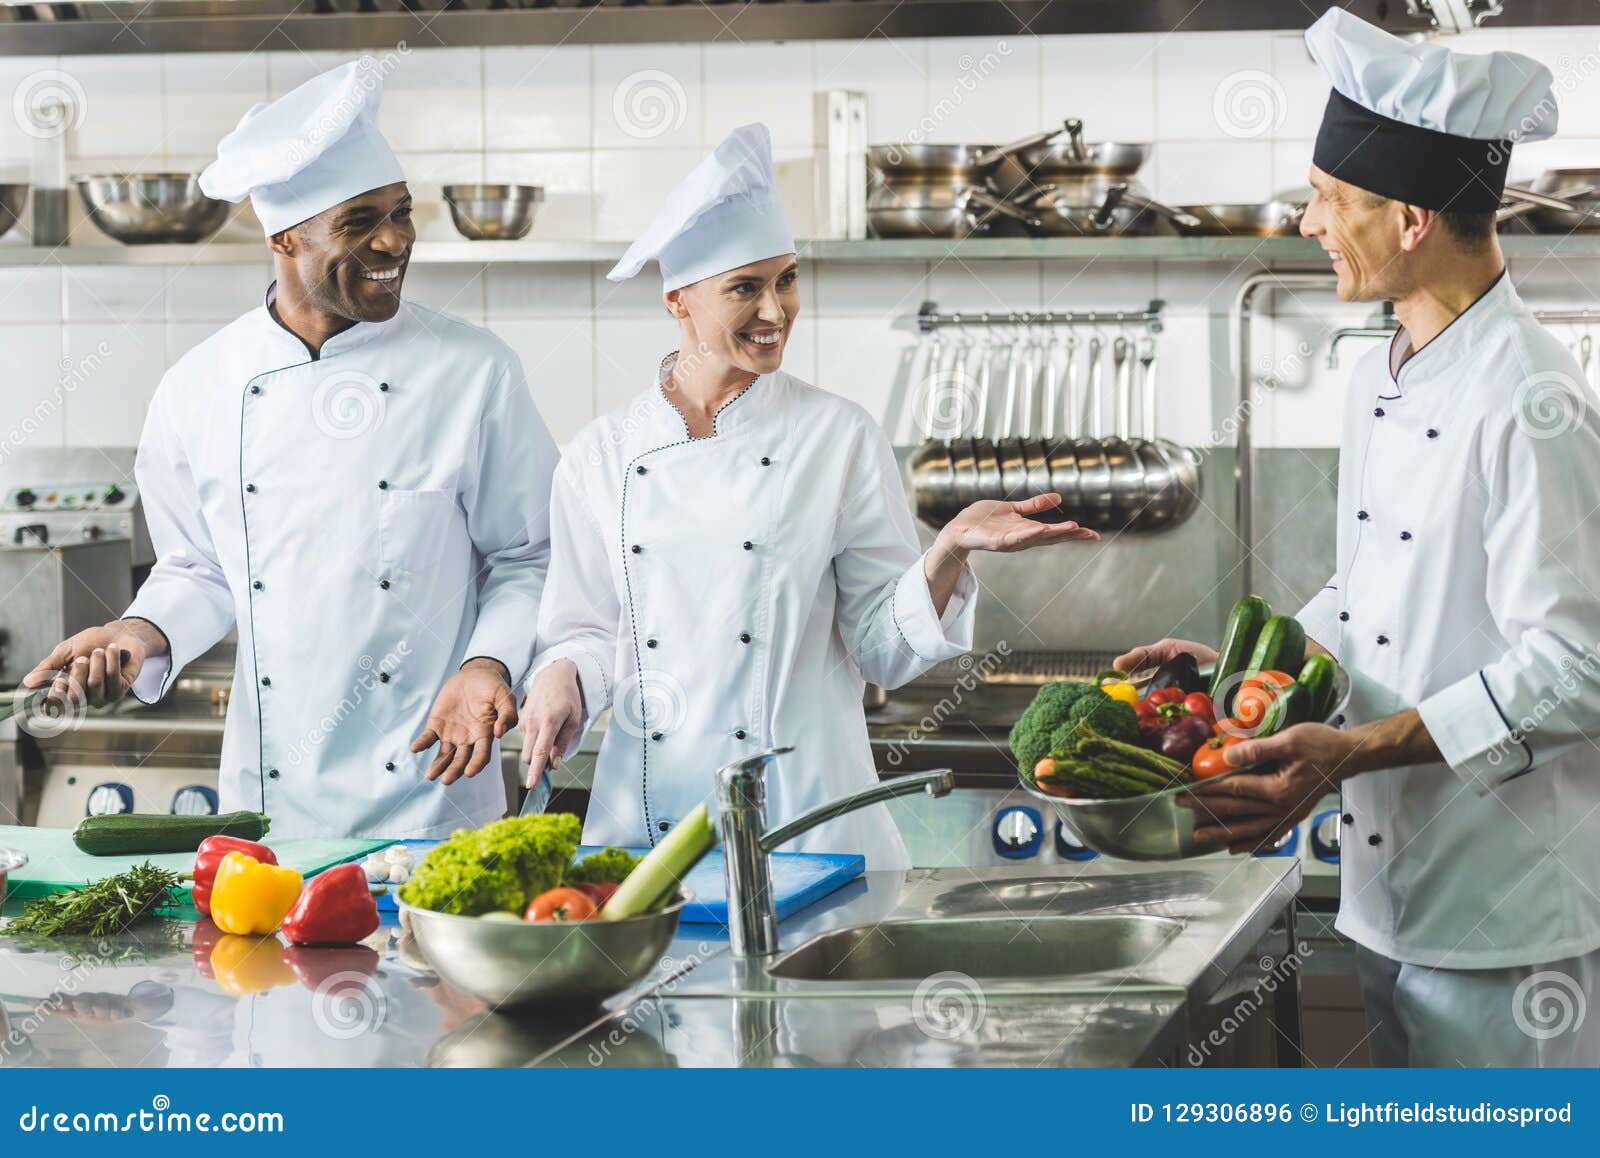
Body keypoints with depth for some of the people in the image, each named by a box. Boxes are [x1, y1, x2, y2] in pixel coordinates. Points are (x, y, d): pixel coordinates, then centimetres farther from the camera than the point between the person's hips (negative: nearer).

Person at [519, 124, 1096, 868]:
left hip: (808, 807, -1)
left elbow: (886, 651, -1)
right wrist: (563, 677, -8)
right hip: (644, 816, 2)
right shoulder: (601, 456, 5)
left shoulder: (839, 437, 0)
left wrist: (949, 551, -16)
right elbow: (588, 630, 13)